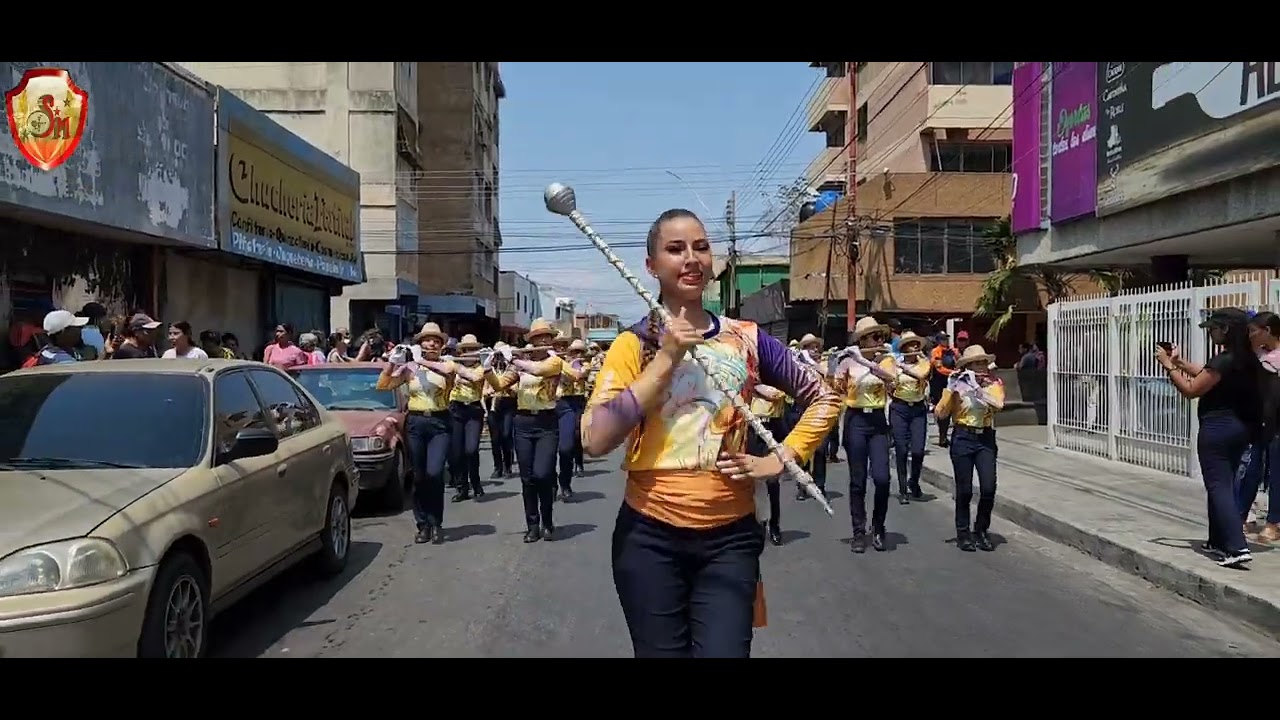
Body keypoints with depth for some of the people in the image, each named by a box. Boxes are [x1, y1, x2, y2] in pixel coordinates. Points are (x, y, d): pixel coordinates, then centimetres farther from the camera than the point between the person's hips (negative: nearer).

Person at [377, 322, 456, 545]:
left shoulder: (447, 364, 2)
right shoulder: (409, 367, 5)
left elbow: (447, 369, -23)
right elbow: (382, 386, 0)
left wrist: (421, 361, -16)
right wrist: (391, 362, -9)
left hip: (440, 423, -2)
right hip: (415, 423, 2)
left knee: (434, 473, -13)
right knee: (419, 477, 5)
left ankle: (436, 524, 2)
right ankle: (423, 525, 16)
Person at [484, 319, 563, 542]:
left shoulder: (555, 361, -1)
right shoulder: (519, 363, 7)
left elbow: (537, 369, -21)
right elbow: (499, 384, 1)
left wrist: (513, 358, -12)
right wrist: (488, 368, -16)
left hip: (547, 423, -3)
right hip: (523, 423, 3)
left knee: (542, 475, -13)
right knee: (527, 478, 4)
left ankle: (547, 522, 8)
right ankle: (532, 525, 15)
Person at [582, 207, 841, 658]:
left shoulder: (747, 340, 3)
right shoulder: (633, 344, -4)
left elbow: (823, 399, 13)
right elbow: (595, 441, -17)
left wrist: (780, 460, -1)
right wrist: (666, 358, -17)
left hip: (730, 537, 1)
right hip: (650, 536, -1)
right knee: (661, 652, 11)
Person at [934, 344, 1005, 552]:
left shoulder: (994, 383, 3)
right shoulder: (957, 383, -2)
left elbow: (998, 405, -17)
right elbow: (940, 413, -9)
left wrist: (977, 389, -25)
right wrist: (951, 389, -19)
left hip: (986, 438, 2)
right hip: (962, 438, -2)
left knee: (989, 488, -5)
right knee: (964, 490, 1)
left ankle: (981, 531, 15)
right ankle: (963, 533, 16)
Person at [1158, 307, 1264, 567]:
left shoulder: (1223, 361, -20)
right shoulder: (1245, 359, 8)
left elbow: (1191, 390, -14)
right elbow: (1207, 375, 21)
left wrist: (1169, 366, -5)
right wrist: (1180, 362, 20)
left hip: (1218, 427, -9)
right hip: (1242, 427, 9)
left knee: (1218, 487, -6)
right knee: (1226, 484, 17)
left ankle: (1237, 547, -14)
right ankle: (1220, 541, 26)